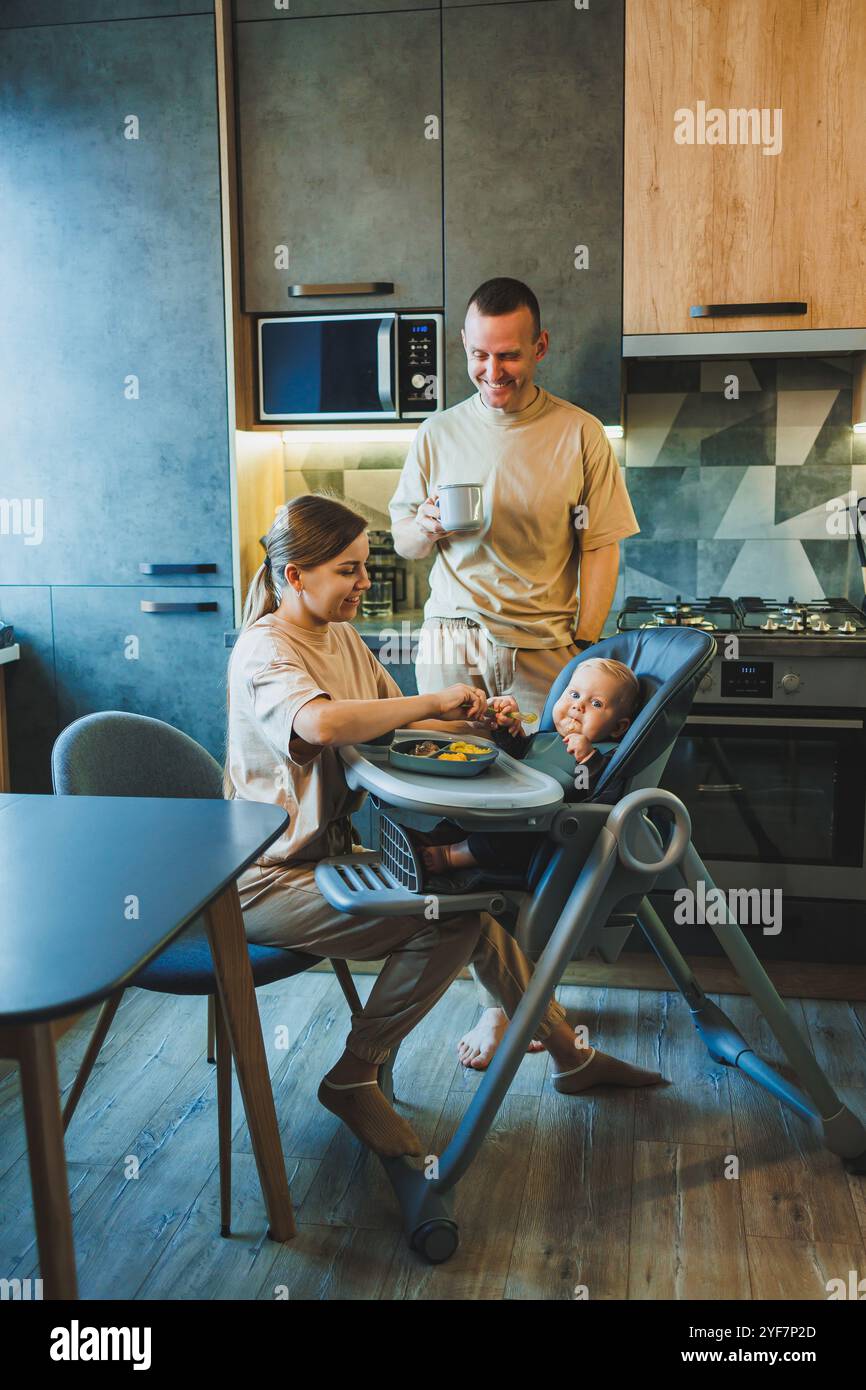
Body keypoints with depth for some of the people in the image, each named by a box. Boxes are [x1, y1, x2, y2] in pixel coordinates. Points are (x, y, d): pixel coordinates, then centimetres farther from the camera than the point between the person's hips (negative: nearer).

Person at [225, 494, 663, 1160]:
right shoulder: (264, 652, -18)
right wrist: (437, 700, -29)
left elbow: (400, 725, 14)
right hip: (272, 881, -8)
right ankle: (354, 1077, -4)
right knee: (452, 918, -20)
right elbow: (322, 723, -40)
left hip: (332, 851, 8)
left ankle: (568, 1051, 13)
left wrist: (471, 723, -5)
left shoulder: (342, 636, 10)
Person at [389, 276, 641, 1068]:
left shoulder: (579, 434, 4)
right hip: (452, 640, 2)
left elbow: (600, 550, 3)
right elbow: (404, 540, 16)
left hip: (542, 645, -2)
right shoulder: (438, 433, 11)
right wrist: (428, 525, -8)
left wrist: (585, 652, -4)